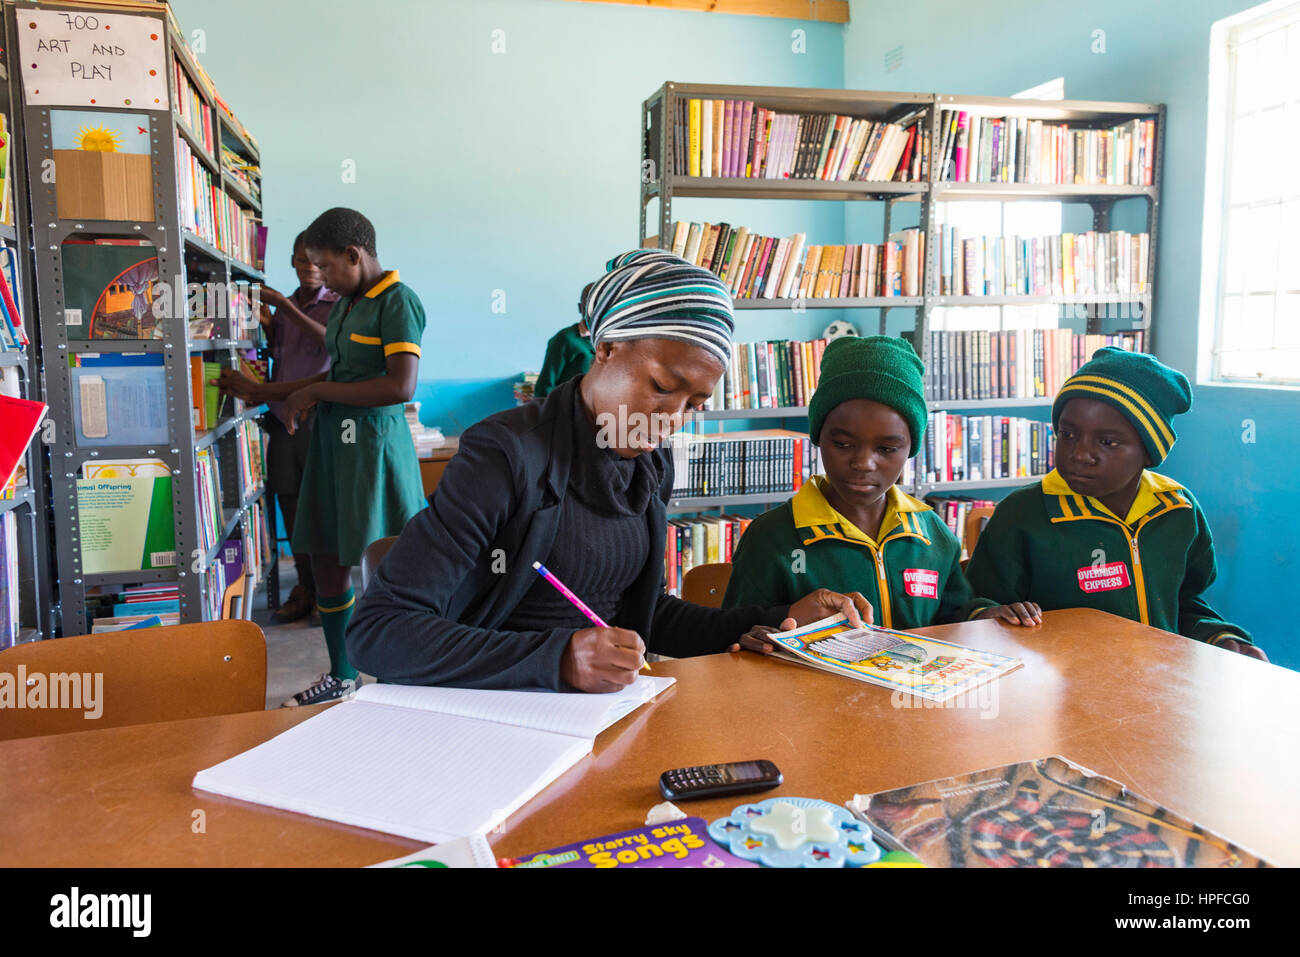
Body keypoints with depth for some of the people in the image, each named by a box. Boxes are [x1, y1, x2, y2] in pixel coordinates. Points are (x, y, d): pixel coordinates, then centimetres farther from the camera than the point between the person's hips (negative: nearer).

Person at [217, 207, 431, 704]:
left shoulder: (397, 301, -11)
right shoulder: (343, 305, 16)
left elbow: (401, 386, -22)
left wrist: (315, 392, -13)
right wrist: (258, 391, 24)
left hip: (374, 443, -9)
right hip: (332, 440, 9)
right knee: (326, 559, 13)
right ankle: (342, 675, 29)